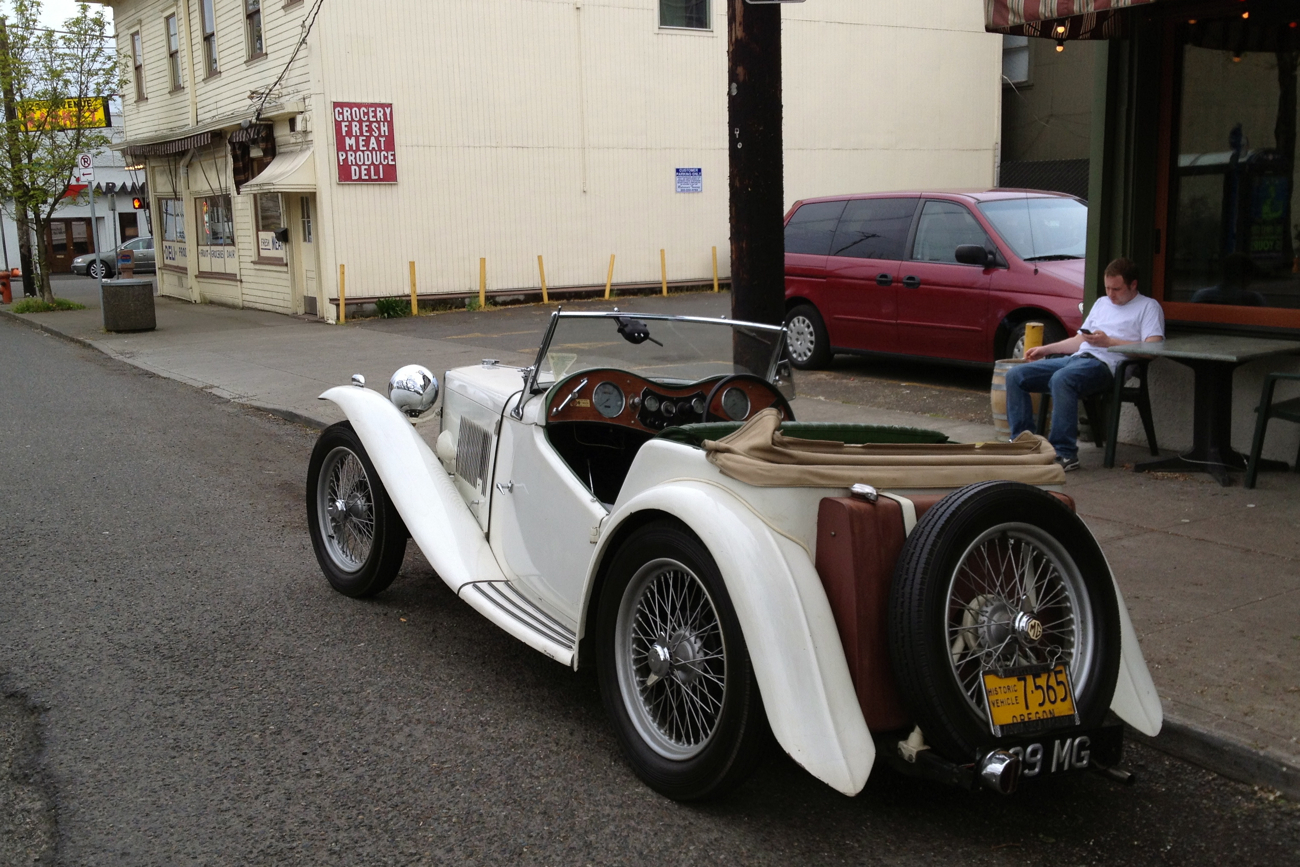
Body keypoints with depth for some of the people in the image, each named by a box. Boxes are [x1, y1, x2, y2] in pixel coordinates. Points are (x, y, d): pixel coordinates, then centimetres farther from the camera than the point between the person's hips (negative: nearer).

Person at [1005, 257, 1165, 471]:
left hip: (1105, 364, -8)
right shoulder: (1102, 303, 31)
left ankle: (1065, 454, -35)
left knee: (1061, 379, -39)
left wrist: (1109, 342, -13)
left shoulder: (1148, 307, 7)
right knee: (1016, 375, -9)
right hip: (1077, 358, 8)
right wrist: (1046, 349, 23)